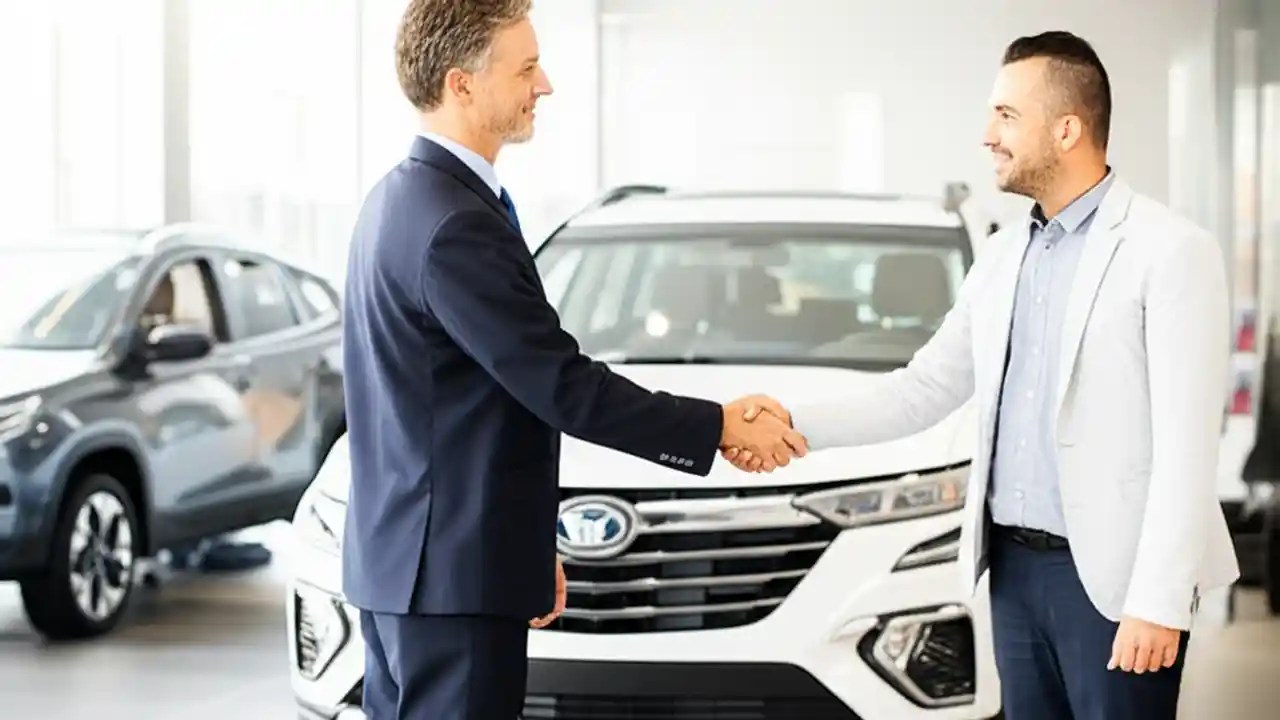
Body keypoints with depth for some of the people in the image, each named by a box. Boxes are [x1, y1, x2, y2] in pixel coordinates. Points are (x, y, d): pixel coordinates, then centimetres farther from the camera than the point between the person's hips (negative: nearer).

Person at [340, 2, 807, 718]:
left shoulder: (403, 198, 13)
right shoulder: (457, 225, -21)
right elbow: (564, 386, -20)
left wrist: (525, 546, 21)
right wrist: (718, 427, -10)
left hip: (403, 560, 11)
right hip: (453, 575, -11)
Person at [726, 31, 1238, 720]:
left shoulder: (1171, 251, -10)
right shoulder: (1003, 257, 12)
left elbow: (1186, 447, -14)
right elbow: (926, 388, 15)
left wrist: (1159, 603, -18)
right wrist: (800, 425, 1)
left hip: (1111, 573, -7)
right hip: (1013, 565, 7)